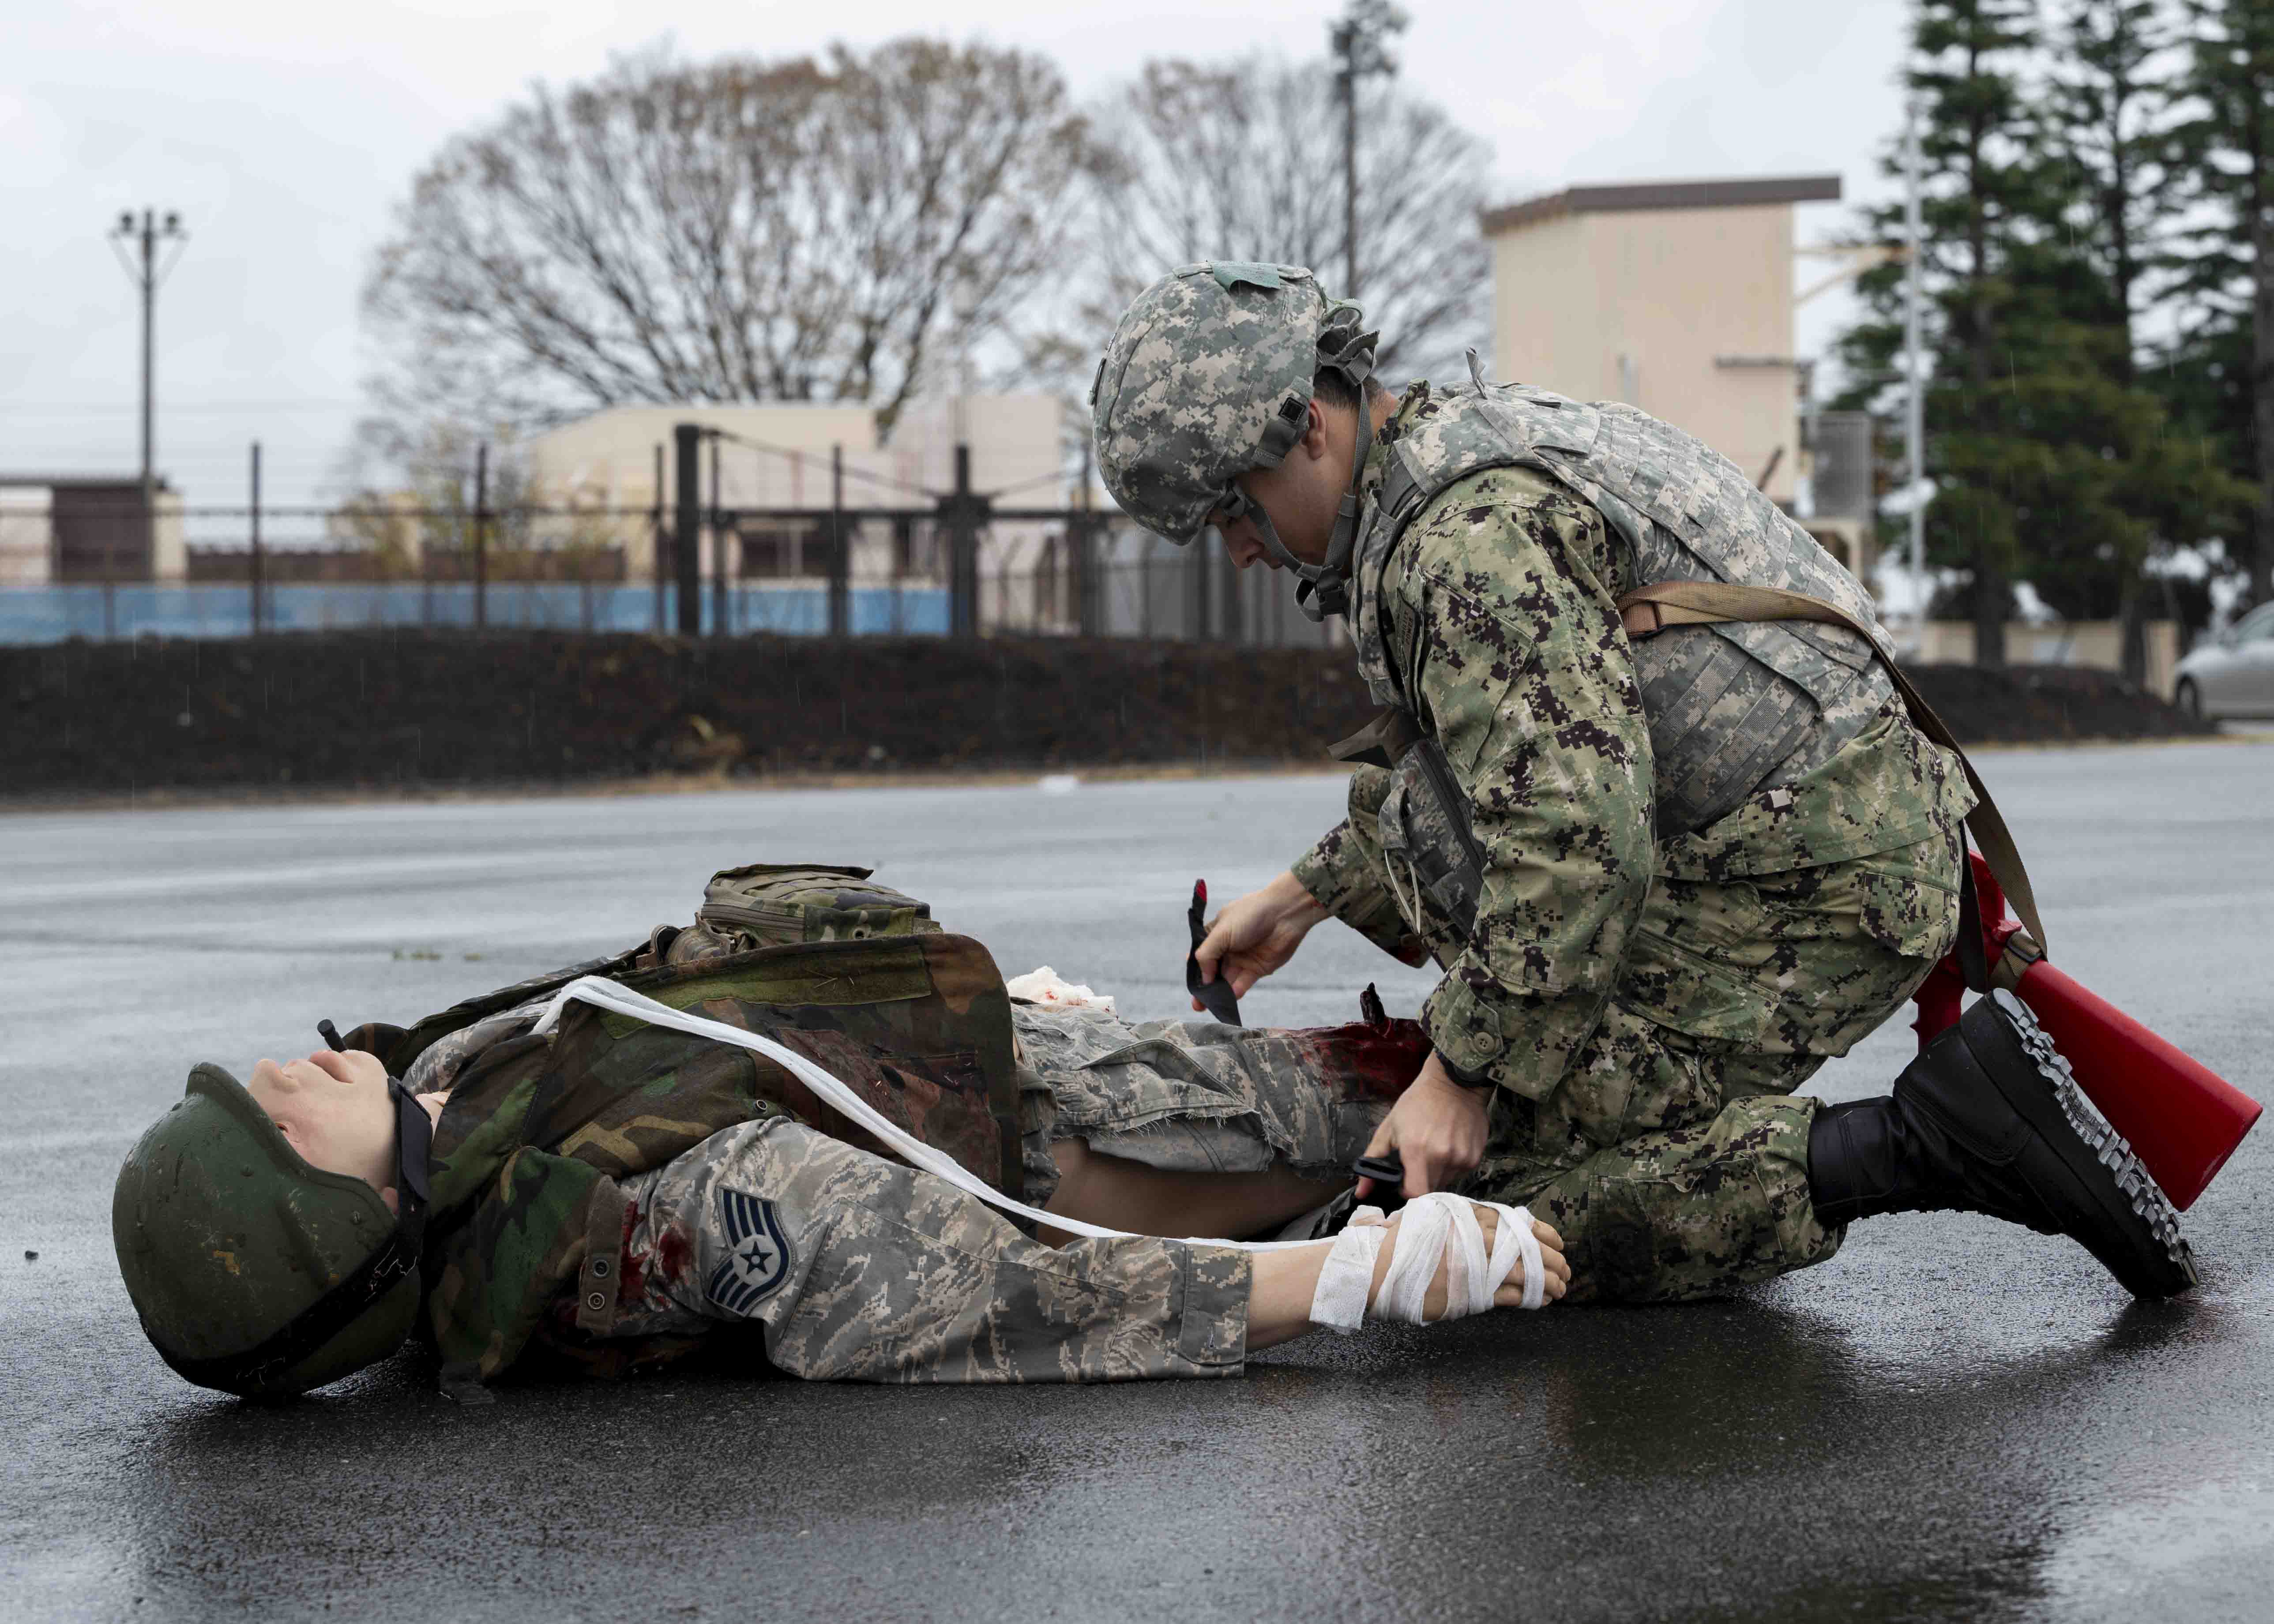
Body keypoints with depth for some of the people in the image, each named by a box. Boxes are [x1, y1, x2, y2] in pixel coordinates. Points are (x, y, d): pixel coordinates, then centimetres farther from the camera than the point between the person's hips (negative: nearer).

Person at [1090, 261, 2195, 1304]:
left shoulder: (1470, 534, -19)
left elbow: (1577, 842, -26)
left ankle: (1915, 1145, -15)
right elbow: (1528, 773, 29)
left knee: (1496, 1215, -7)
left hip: (1806, 902, -10)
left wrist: (1463, 1075, -17)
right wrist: (1307, 894, 29)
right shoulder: (1472, 438, 16)